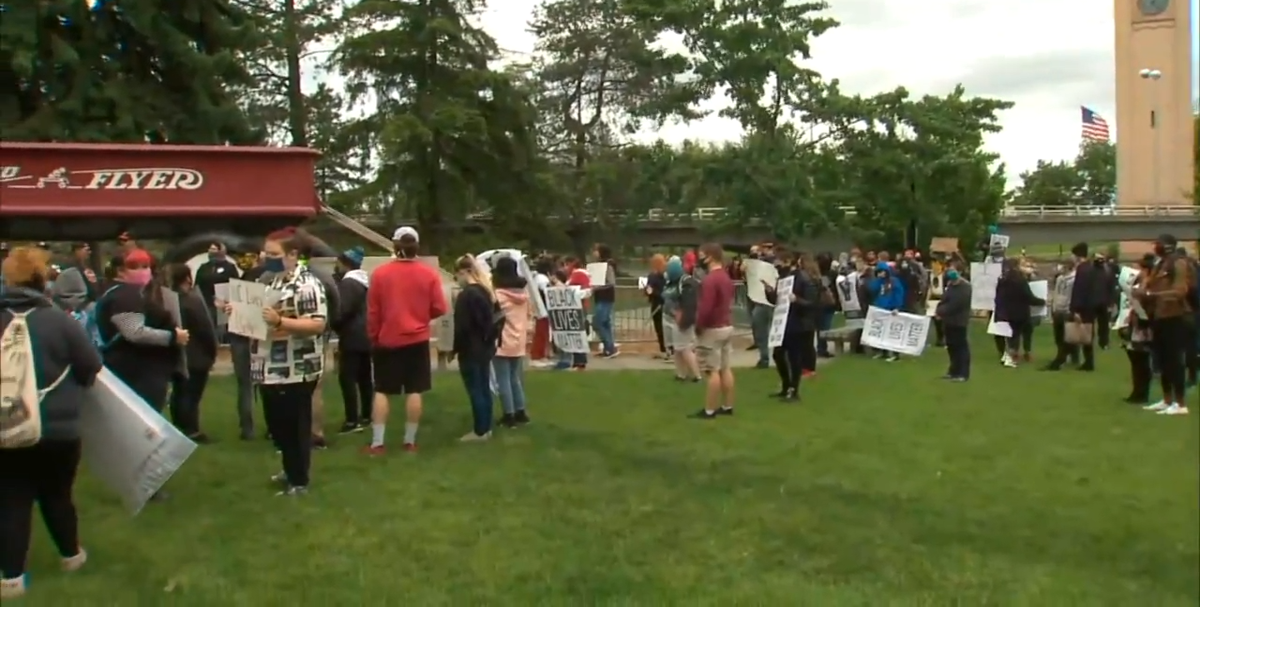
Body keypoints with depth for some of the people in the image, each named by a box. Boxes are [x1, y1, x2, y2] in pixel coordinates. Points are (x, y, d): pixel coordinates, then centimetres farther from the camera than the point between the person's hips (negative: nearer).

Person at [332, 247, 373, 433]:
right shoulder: (364, 282, 17)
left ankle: (352, 420, -12)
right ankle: (366, 416, 17)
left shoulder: (348, 283, -13)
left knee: (347, 378, -9)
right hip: (366, 335, 10)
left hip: (352, 337, -10)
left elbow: (343, 310, -22)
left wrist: (332, 324, -5)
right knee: (364, 377, 12)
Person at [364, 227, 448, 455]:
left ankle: (377, 442, 6)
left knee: (381, 391, 7)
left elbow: (373, 311, -2)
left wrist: (373, 337, 10)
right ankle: (410, 441, 9)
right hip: (418, 340, 0)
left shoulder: (379, 273, -5)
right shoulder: (429, 274, -4)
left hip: (387, 340, 0)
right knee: (414, 391, 5)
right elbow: (440, 308, -4)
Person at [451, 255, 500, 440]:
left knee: (475, 390, -3)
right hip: (485, 348, 9)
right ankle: (487, 428, 19)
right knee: (484, 388, 13)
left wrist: (455, 349, -9)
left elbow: (461, 327, -19)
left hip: (470, 350, -9)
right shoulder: (487, 291, 10)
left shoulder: (465, 295, -18)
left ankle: (479, 431, 2)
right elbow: (495, 318, 16)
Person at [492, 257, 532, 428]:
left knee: (504, 380, 1)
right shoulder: (524, 292, 4)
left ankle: (509, 416, 3)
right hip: (519, 342, 6)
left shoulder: (498, 294, -16)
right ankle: (521, 412, 19)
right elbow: (529, 313, 13)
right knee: (515, 378, 17)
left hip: (502, 342, -6)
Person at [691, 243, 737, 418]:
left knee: (713, 371, -6)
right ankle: (727, 406, 17)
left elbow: (706, 308, -25)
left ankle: (709, 410, -2)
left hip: (713, 329, -10)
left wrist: (698, 326, -11)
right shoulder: (726, 277, 13)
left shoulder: (710, 279, -20)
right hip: (727, 327, 10)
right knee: (726, 368, 12)